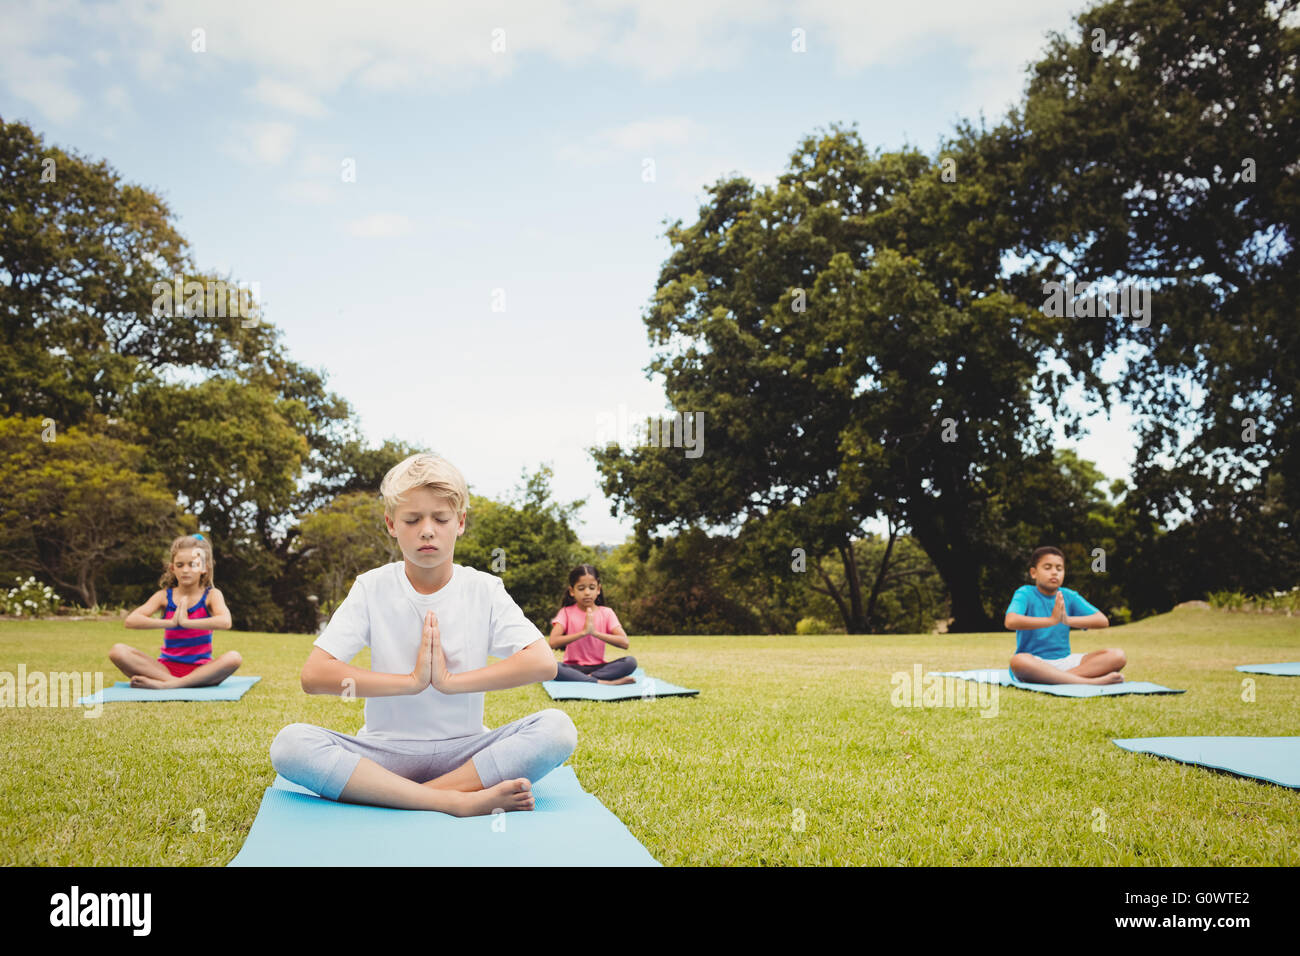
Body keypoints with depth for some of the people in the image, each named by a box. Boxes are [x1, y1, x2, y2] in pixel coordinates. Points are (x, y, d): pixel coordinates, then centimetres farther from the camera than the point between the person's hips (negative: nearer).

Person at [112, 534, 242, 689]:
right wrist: (170, 623, -23)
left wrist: (185, 622, -25)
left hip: (200, 670, -2)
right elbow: (130, 621, -12)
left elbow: (225, 622, -22)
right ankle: (175, 682, -29)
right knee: (117, 651, -18)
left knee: (234, 658, -33)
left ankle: (164, 685, -32)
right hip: (166, 667, 2)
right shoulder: (165, 596, 4)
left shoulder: (211, 595, 0)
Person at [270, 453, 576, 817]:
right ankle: (457, 800, -31)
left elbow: (543, 664, -15)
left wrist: (451, 681, -21)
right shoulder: (371, 589, 0)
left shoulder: (484, 590, -1)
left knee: (557, 728, -25)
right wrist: (411, 681, -20)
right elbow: (314, 675, -12)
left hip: (463, 752, 0)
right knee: (289, 743, -28)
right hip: (384, 754, 0)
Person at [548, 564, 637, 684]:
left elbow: (625, 643, -11)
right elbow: (553, 642, -16)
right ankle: (602, 682, -34)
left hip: (599, 667, 1)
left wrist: (595, 633, -21)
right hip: (573, 667, -1)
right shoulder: (566, 612, 1)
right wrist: (583, 632, -22)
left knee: (631, 661, -26)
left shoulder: (606, 613, 4)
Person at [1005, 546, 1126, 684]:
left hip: (1064, 661, 5)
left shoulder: (1069, 596, 10)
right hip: (1035, 662, -5)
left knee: (1117, 656, -14)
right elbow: (1010, 622, -24)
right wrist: (1052, 620, -28)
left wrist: (1068, 620, -19)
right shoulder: (1025, 593, -3)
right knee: (1018, 661, -41)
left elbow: (1103, 621, -2)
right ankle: (1090, 682, -37)